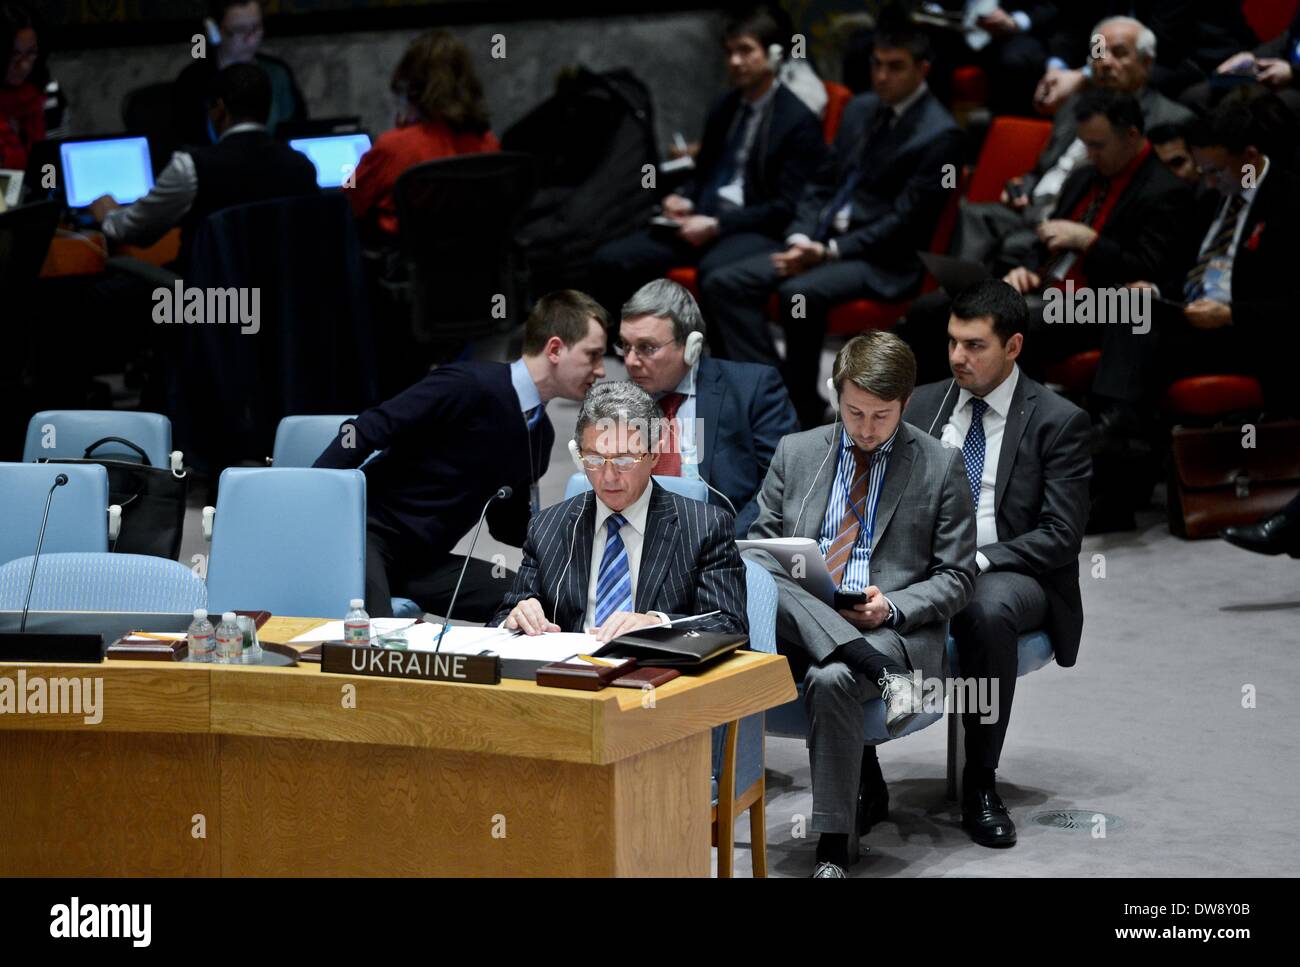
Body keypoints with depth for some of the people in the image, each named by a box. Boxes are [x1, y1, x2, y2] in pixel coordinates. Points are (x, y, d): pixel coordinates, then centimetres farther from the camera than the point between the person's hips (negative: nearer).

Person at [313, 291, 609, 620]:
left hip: (423, 562, 8)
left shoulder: (540, 433, 10)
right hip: (367, 534, -8)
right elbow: (362, 433, -18)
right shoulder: (468, 385, -16)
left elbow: (507, 524, 20)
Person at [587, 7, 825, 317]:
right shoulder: (723, 109, 18)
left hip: (758, 230, -7)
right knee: (609, 260, -12)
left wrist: (716, 225, -18)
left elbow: (786, 208, -10)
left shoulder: (799, 120, -5)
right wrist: (684, 200, 4)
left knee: (716, 271, -41)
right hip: (703, 221, 7)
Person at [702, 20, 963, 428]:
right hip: (820, 241, 8)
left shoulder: (940, 134, -9)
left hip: (883, 260, -8)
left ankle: (802, 408, -17)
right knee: (723, 284, -12)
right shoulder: (860, 109, 14)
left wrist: (830, 252, -18)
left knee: (800, 293, -35)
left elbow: (904, 221, -13)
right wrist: (801, 238, -3)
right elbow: (822, 184, 16)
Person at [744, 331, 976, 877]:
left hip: (895, 629, -3)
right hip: (796, 625, 3)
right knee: (745, 567, -30)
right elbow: (760, 544, 15)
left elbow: (955, 579, 4)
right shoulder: (796, 453, 13)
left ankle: (833, 852, -25)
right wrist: (776, 589, -10)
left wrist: (892, 607, -16)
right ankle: (878, 672, -33)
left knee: (831, 680, -37)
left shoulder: (940, 467, 4)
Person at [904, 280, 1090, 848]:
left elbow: (1061, 535, -7)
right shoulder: (922, 405, 11)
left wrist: (978, 561, -20)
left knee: (989, 609, -40)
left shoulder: (1059, 421, -1)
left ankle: (980, 784, -24)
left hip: (1010, 574, -3)